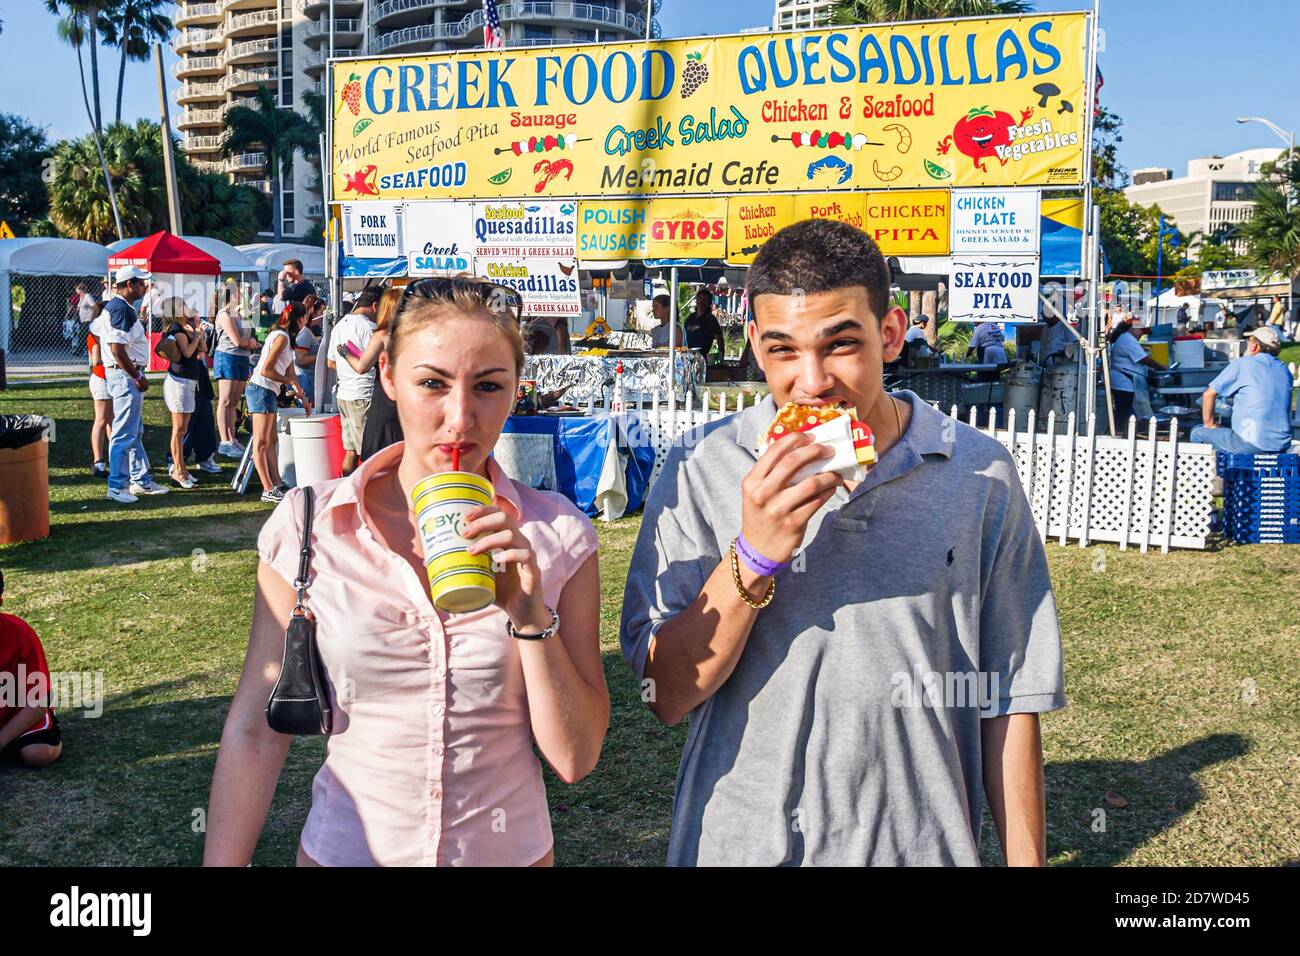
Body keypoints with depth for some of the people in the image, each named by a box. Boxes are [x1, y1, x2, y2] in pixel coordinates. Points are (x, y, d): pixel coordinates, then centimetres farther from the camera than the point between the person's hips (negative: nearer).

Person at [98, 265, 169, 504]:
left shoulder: (111, 306, 14)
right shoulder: (123, 309, -18)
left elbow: (95, 329, 26)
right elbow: (118, 350, -24)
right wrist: (138, 378, -18)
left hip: (121, 374, 11)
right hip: (125, 375, -11)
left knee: (135, 432, 17)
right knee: (124, 434, -7)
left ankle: (141, 480, 25)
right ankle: (117, 487, -2)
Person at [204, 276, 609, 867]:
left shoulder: (558, 537, -12)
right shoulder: (308, 527, -12)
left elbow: (575, 759, -13)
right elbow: (255, 729, -5)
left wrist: (531, 614, -25)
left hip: (510, 847, 1)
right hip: (345, 847, 0)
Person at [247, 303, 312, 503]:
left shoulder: (285, 337, 16)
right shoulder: (281, 337, -14)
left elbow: (289, 372, 22)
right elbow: (266, 370, -20)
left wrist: (303, 397, 23)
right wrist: (291, 382, -11)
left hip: (268, 392, 10)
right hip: (262, 390, -10)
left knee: (272, 440, 13)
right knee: (261, 442, -6)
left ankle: (276, 484, 19)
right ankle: (268, 491, -4)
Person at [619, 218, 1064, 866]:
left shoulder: (981, 476, -7)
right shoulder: (702, 469, -11)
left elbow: (1009, 702, -1)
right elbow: (667, 694, -12)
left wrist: (1026, 858, -1)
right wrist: (753, 556, -24)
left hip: (920, 843, 1)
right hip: (741, 840, 0)